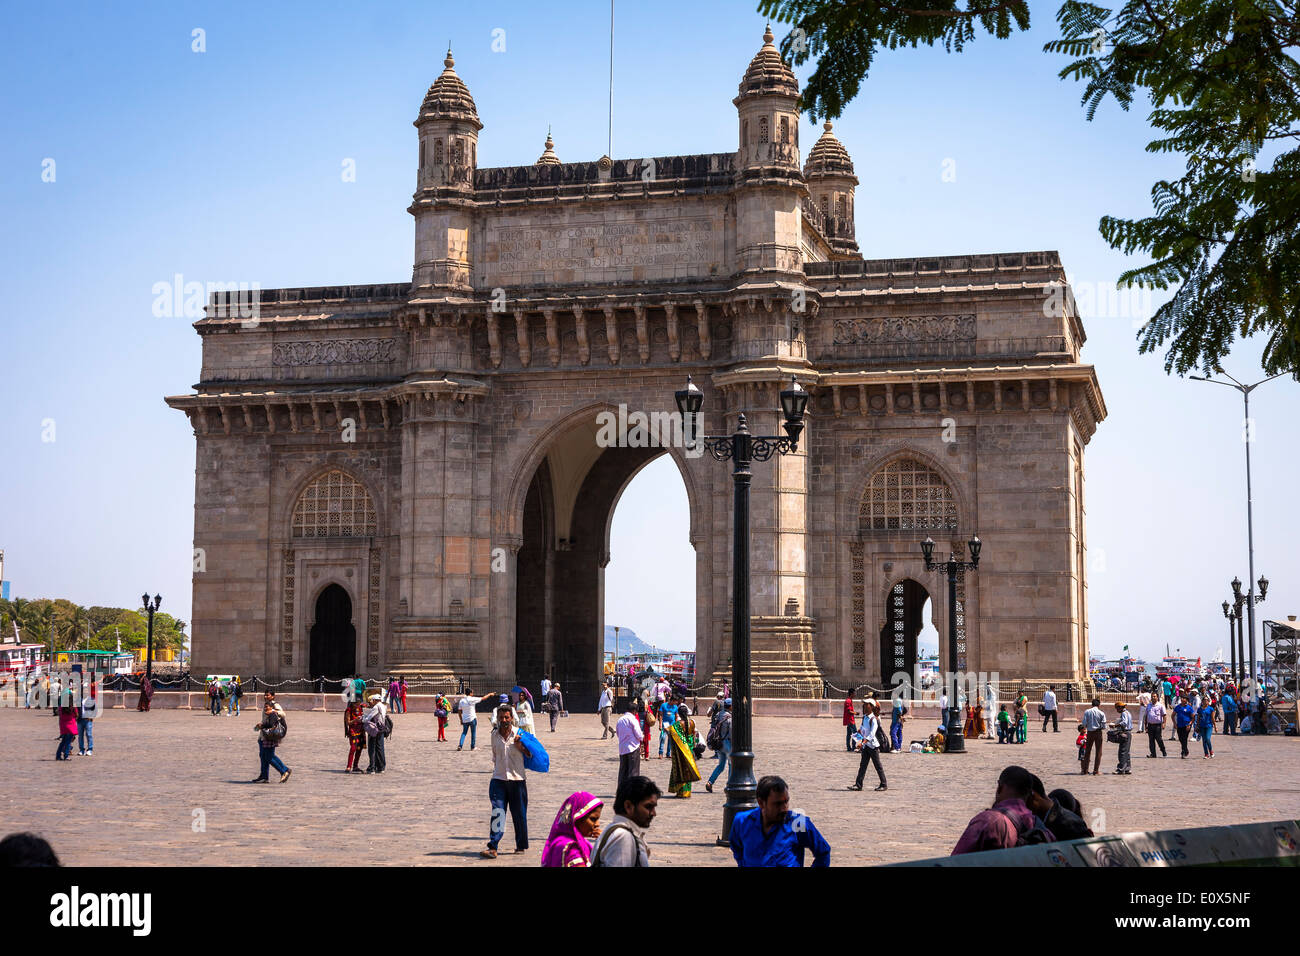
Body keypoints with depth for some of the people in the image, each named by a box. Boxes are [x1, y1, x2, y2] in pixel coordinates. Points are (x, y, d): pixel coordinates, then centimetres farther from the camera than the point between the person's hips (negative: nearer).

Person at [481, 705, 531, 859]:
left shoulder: (519, 734, -2)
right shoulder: (495, 735, 7)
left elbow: (530, 755, 3)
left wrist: (520, 747, -13)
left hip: (517, 779, -1)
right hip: (498, 779, 2)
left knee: (519, 814, 7)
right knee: (497, 813, -10)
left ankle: (521, 845, 23)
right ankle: (492, 847, -14)